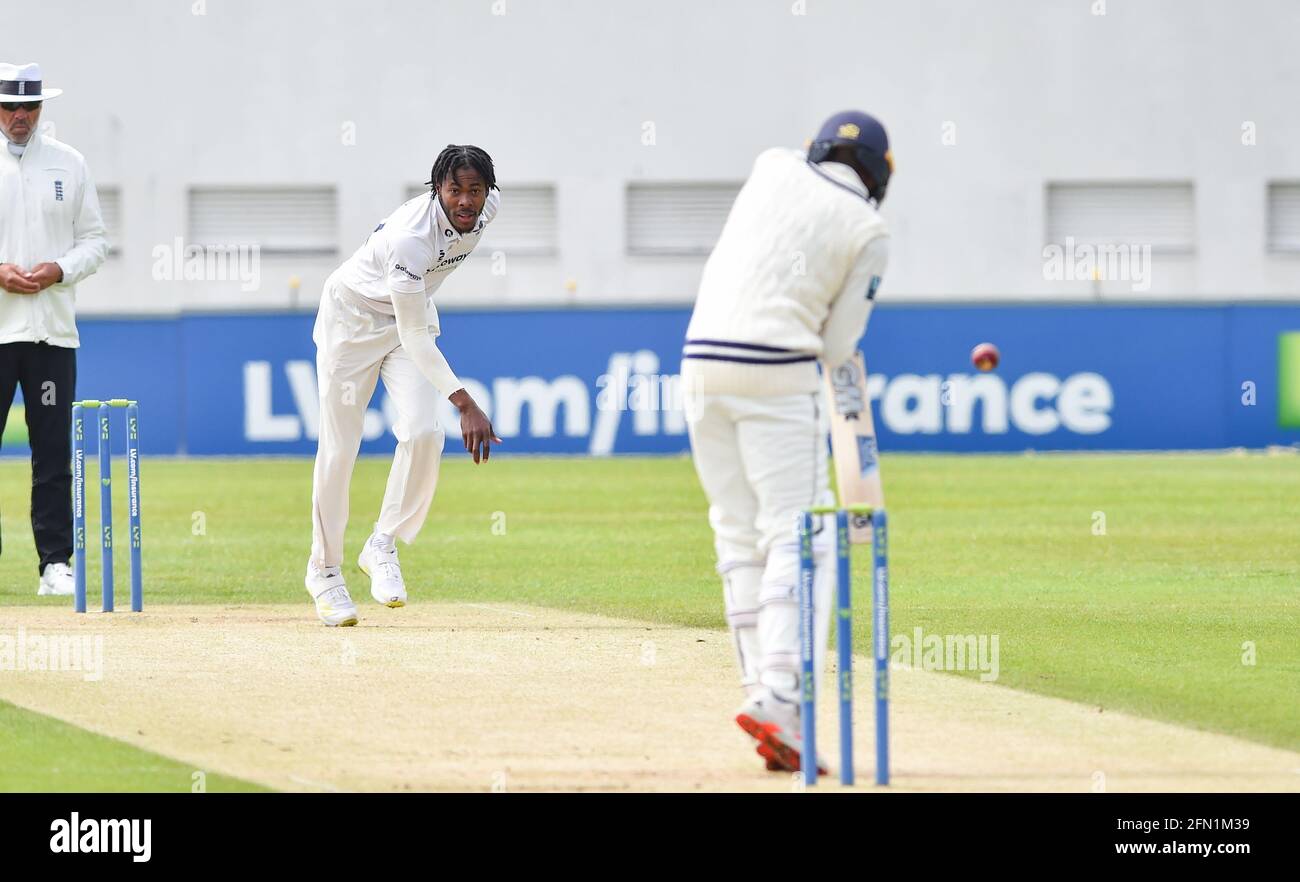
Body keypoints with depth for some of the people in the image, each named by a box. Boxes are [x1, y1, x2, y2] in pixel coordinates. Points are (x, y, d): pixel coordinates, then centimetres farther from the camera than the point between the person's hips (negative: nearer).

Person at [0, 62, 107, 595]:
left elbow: (95, 241, 12)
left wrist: (60, 270, -7)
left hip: (53, 330, 2)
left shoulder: (69, 165, 9)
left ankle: (55, 563, 3)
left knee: (53, 452, 1)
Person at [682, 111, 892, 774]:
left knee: (739, 535, 10)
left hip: (702, 363, 5)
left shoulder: (775, 167, 14)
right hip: (778, 371, -5)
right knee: (799, 535, -6)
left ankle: (761, 687, 5)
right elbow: (838, 345, 1)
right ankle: (780, 695, -22)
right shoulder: (869, 230, 3)